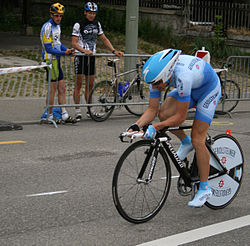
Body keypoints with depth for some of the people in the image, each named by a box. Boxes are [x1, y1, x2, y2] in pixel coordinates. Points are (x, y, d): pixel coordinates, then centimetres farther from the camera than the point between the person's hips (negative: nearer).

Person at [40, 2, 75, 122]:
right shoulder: (47, 27, -16)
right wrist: (64, 53, -21)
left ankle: (64, 114, 11)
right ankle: (49, 115, 5)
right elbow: (49, 49, -19)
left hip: (56, 59, 9)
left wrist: (67, 49, 4)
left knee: (62, 88, 8)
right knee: (53, 88, -4)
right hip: (50, 59, -9)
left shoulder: (57, 25, 13)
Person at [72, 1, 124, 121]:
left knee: (90, 84, 8)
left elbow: (104, 39, 14)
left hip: (91, 57, 5)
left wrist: (114, 51, 1)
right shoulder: (78, 25, -8)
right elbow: (74, 43, -13)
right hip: (80, 56, -5)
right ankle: (77, 111, -2)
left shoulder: (97, 24, 9)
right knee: (79, 83, -5)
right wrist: (85, 51, -29)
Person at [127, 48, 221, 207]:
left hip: (209, 89, -7)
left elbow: (181, 117, -35)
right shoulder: (158, 75, -22)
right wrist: (136, 126, -31)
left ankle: (205, 189, 1)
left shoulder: (182, 76, -42)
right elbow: (152, 109, -15)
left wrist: (155, 127, -43)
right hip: (190, 89, 7)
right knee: (164, 113, -18)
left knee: (197, 140, -12)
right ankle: (186, 143, 11)